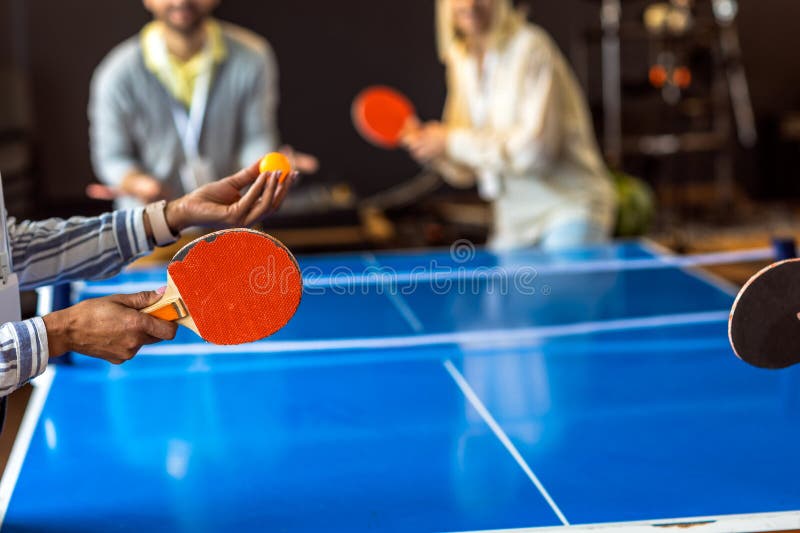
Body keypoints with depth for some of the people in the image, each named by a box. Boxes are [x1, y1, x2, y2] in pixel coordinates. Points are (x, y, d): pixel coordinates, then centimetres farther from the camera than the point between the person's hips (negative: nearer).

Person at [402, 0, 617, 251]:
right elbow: (467, 172, 12)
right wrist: (432, 150, -8)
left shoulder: (531, 47, -13)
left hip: (571, 210, -7)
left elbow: (535, 150, -23)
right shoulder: (461, 63, 9)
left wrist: (454, 142, -18)